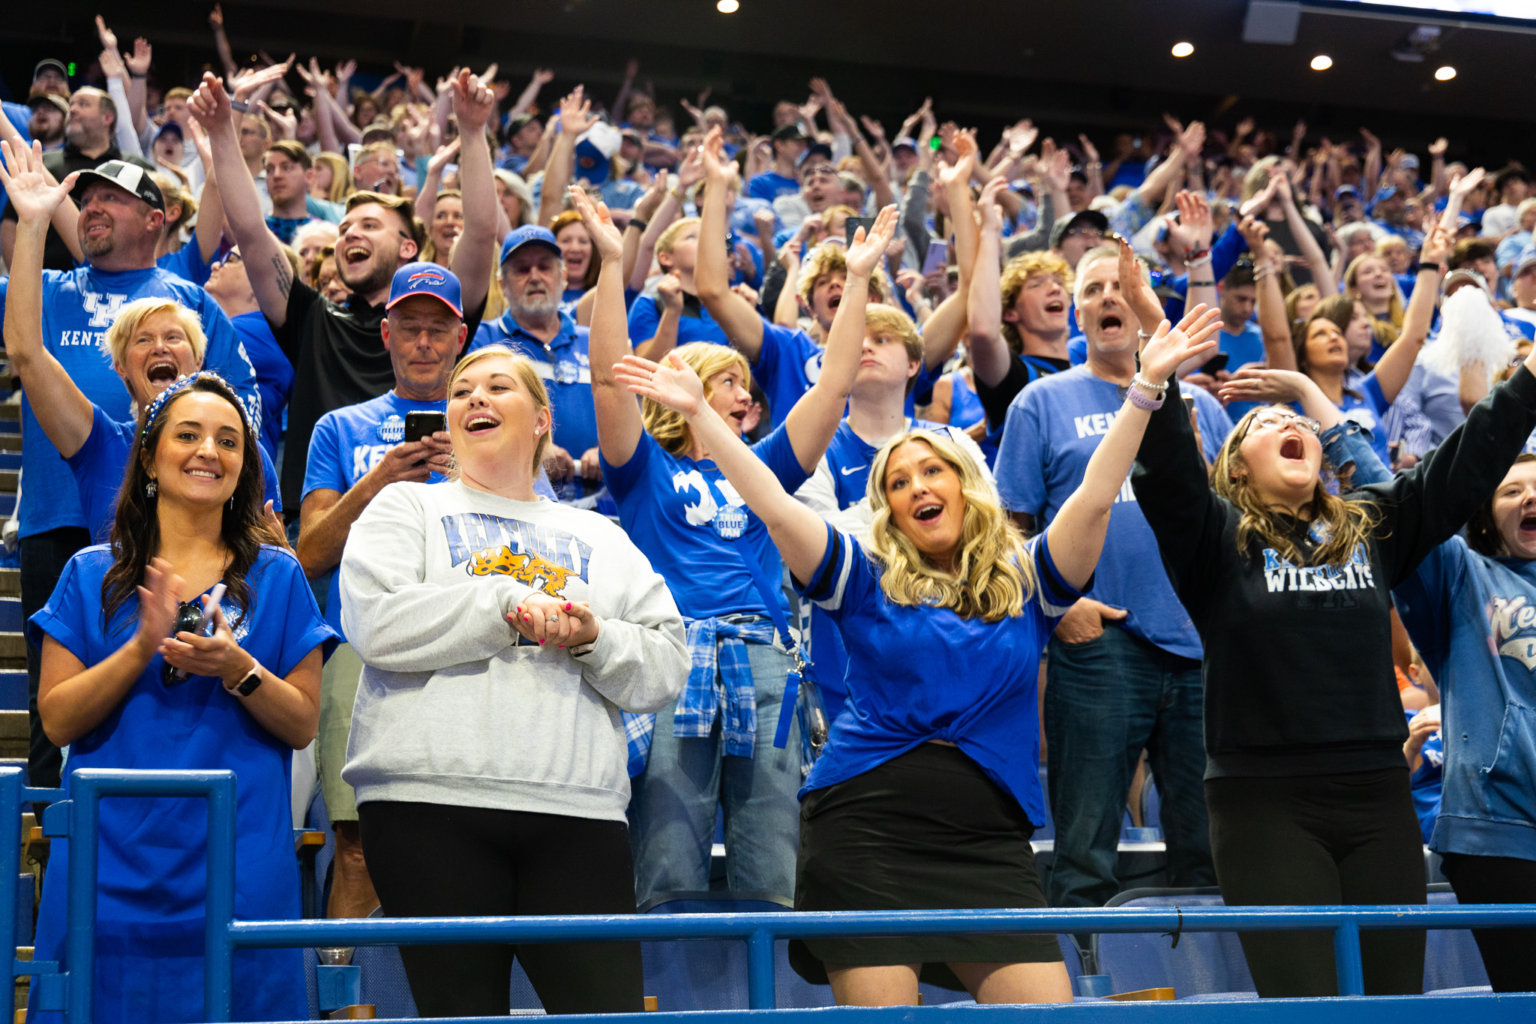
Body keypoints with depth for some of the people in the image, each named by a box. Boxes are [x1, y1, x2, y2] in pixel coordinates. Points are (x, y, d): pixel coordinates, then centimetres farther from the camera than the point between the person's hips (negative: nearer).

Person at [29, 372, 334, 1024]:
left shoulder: (276, 578, 7)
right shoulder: (92, 576, 9)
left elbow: (302, 725, 5)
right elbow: (57, 720, 2)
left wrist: (237, 668, -13)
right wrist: (142, 649, -12)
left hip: (237, 868, 0)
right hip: (111, 865, 0)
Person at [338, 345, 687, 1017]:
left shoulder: (601, 538, 23)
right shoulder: (406, 508, 16)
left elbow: (668, 665, 14)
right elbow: (375, 622, -3)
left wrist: (595, 639, -6)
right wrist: (506, 602, -6)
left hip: (578, 810, 2)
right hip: (431, 799, -2)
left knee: (610, 1012, -7)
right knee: (462, 1010, -2)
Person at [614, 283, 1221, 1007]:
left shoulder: (1027, 580, 12)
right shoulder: (865, 580, 9)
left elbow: (1094, 499, 1)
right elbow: (773, 506, 0)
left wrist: (1145, 386, -7)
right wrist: (699, 410, -7)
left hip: (990, 843, 1)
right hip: (865, 830, -1)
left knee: (1047, 1007, -9)